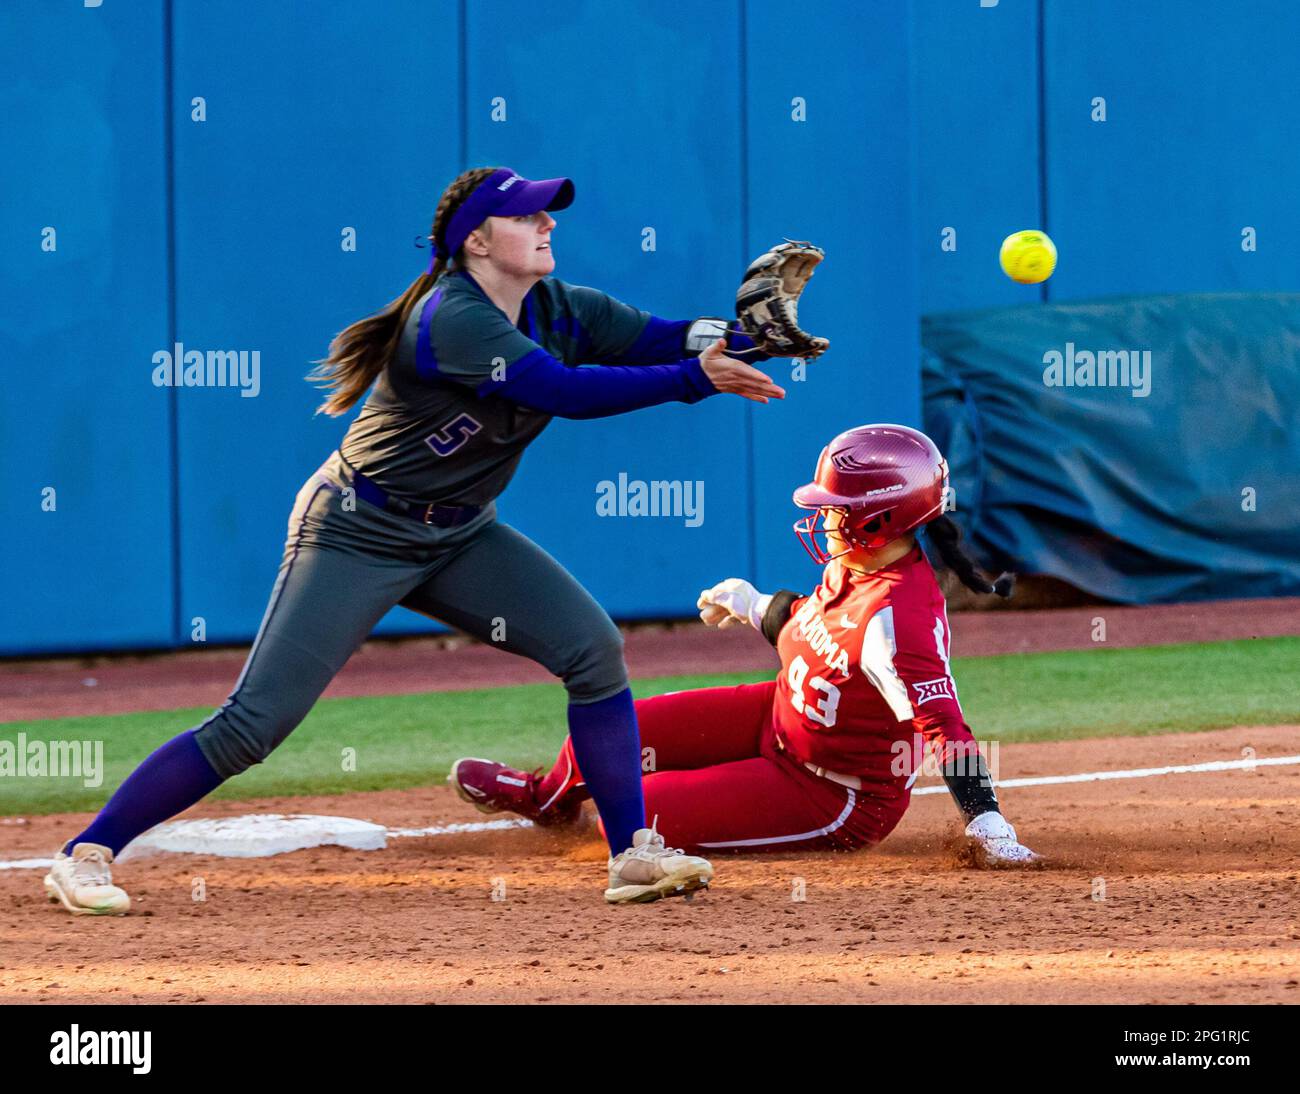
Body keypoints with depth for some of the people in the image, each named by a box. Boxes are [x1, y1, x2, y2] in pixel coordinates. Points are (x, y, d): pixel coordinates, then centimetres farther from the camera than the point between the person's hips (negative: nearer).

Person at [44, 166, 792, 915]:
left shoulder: (557, 311, -1)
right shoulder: (451, 319, -25)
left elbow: (665, 339, -6)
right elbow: (566, 392, -34)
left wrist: (749, 336, -25)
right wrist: (695, 379, -35)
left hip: (459, 536, 8)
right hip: (359, 535, -8)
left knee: (593, 647, -9)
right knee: (254, 724, -13)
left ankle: (634, 855, -1)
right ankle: (86, 856, -4)